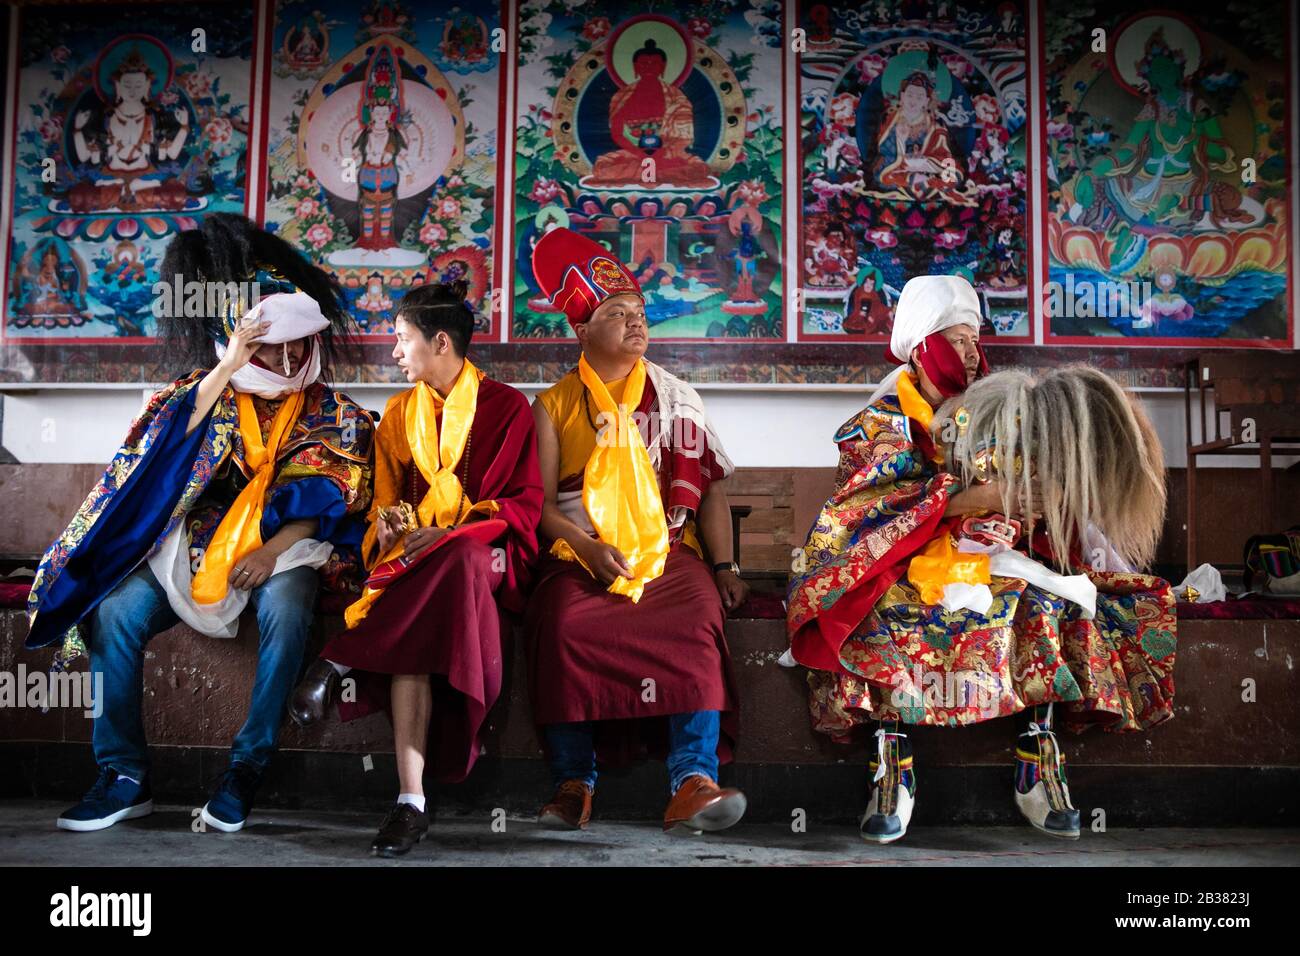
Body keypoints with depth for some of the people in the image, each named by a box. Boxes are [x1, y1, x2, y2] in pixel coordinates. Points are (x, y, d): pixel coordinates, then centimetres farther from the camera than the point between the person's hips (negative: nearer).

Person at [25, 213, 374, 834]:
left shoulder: (335, 414, 8)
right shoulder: (208, 390, 11)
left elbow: (328, 498, -2)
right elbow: (168, 441, -10)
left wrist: (274, 548, -17)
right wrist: (226, 369, -16)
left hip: (284, 548, -2)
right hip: (195, 544, 2)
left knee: (286, 607, -37)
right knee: (115, 609, -24)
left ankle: (248, 766, -22)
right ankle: (125, 776, -13)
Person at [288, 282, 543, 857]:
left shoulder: (506, 408, 4)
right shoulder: (399, 415, 19)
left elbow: (526, 503, -1)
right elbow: (387, 499, 18)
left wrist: (453, 530, -14)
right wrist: (389, 522, -7)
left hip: (486, 554, -2)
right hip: (413, 556, 2)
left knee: (457, 559, -41)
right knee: (411, 634, -33)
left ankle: (339, 661, -30)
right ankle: (411, 801, -38)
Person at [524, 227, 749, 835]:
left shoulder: (673, 397, 17)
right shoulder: (555, 405, 13)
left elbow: (710, 488, 13)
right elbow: (542, 503, 6)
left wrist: (723, 565, 0)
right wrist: (589, 548, -12)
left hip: (669, 550, 1)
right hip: (581, 554, 0)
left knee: (697, 624, -31)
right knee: (565, 625, -31)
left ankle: (694, 783, -33)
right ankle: (573, 780, -20)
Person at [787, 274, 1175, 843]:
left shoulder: (994, 410, 15)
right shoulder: (884, 419, 3)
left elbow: (1027, 502, 9)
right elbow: (891, 503, -14)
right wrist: (988, 496, -22)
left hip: (993, 556, 4)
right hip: (910, 559, -4)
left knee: (1043, 600, -27)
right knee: (885, 606, -35)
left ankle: (1037, 757, -24)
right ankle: (892, 771, -31)